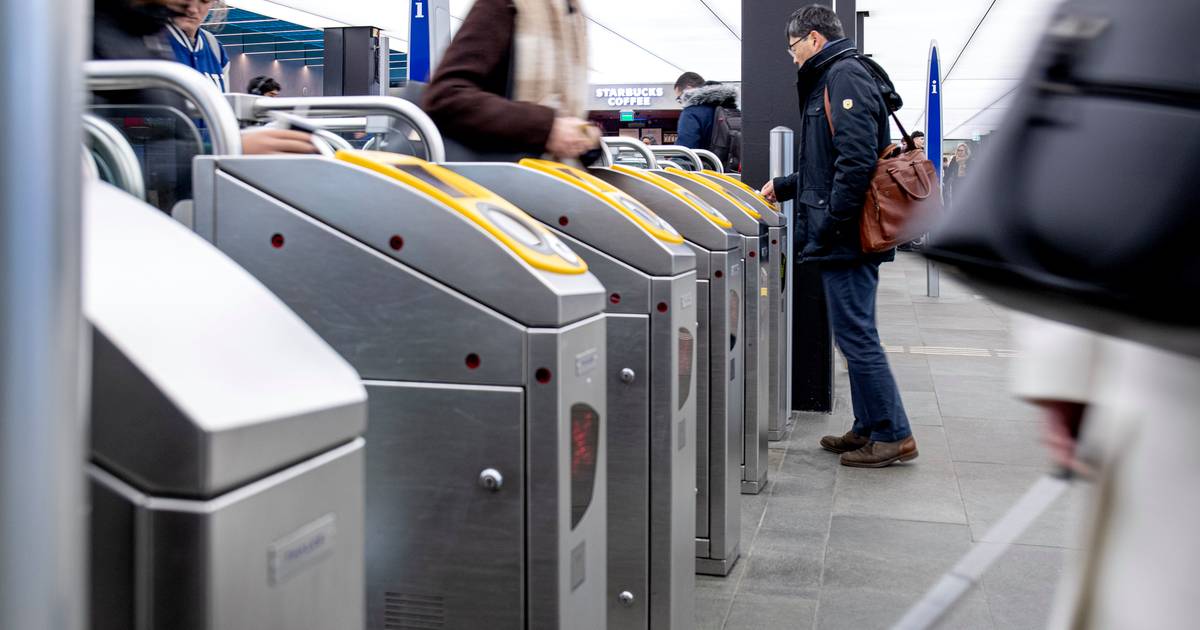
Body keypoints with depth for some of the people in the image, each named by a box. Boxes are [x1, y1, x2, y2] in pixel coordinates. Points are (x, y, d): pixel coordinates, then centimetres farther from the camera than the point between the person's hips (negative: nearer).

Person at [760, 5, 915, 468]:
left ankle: (893, 435, 3)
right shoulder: (831, 80, 20)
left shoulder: (845, 78, -12)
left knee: (856, 335, -5)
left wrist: (829, 226, -21)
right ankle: (869, 428, 22)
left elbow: (856, 161, -23)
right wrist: (783, 187, 28)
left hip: (846, 238, -10)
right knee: (855, 334, 14)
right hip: (847, 238, 10)